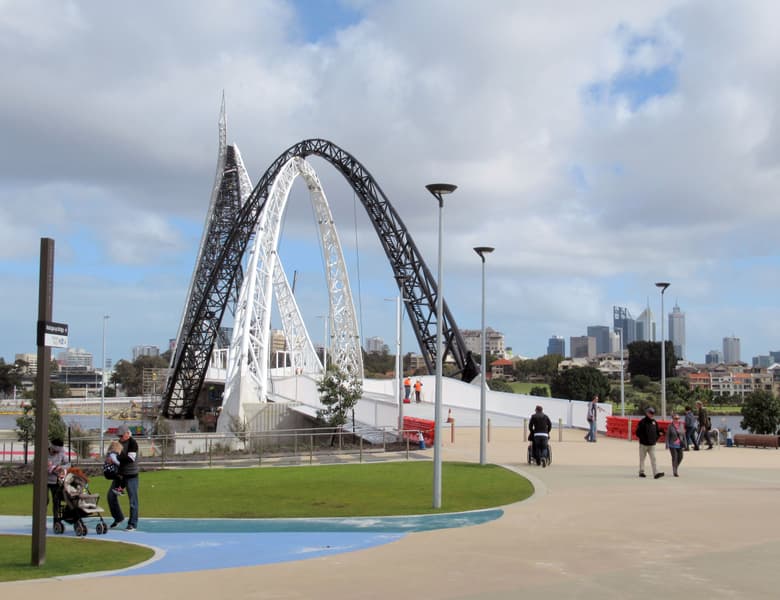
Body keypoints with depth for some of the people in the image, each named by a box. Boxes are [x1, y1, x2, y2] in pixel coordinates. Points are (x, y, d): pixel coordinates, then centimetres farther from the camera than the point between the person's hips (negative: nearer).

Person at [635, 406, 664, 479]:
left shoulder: (654, 422, 8)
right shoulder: (642, 422, -9)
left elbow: (658, 432, 19)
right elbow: (638, 432, -11)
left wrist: (656, 439, 10)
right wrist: (641, 439, -11)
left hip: (652, 445, 4)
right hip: (643, 444, -4)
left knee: (653, 459, -6)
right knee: (642, 459, 8)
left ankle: (656, 473, -14)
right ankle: (641, 472, 21)